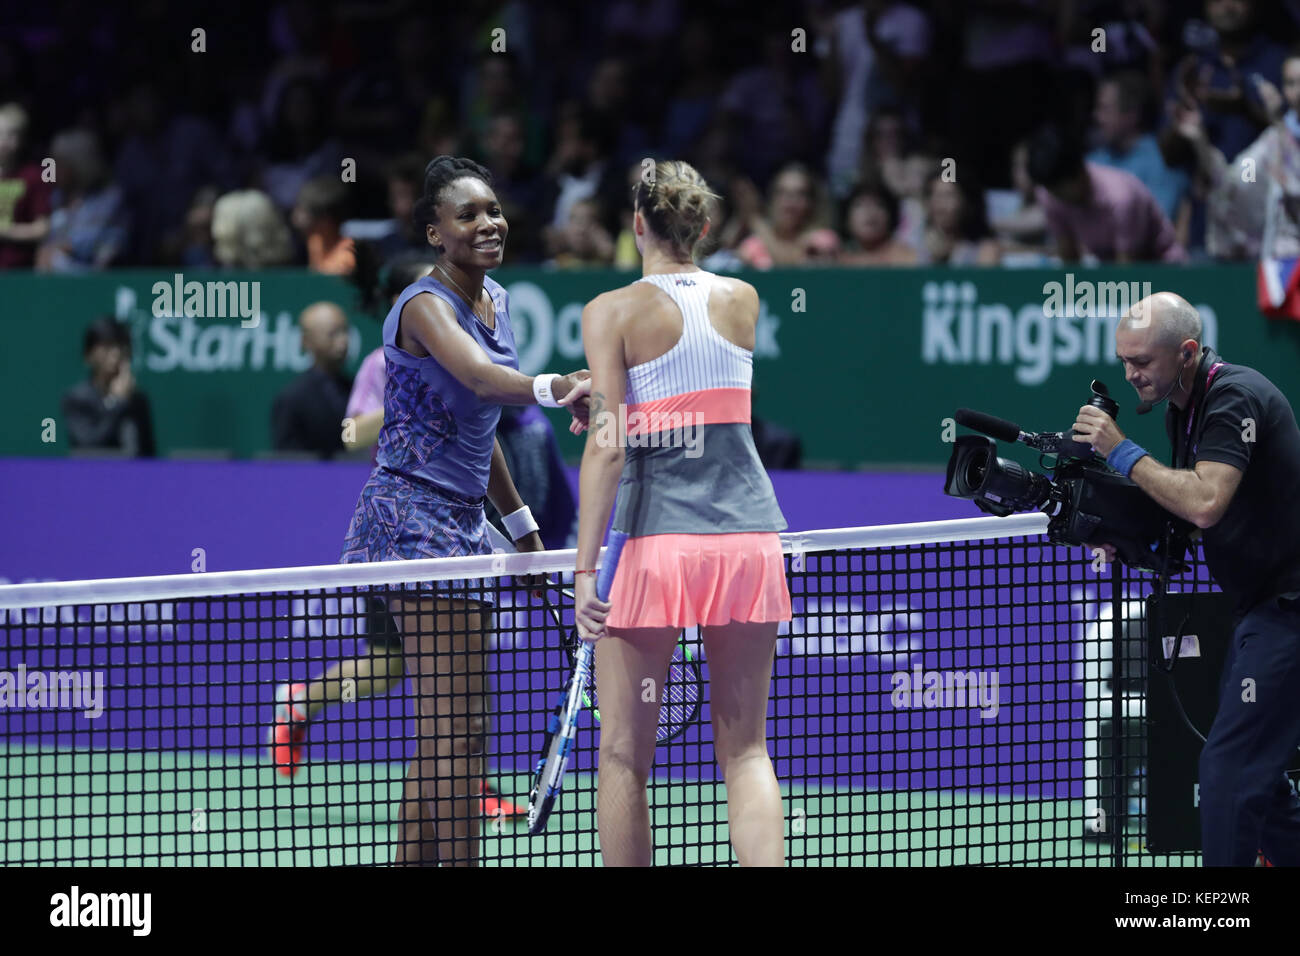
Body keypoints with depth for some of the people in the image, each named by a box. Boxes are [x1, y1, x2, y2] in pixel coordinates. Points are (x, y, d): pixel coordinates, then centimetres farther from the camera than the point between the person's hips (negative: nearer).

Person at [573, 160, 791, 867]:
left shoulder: (613, 312, -5)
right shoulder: (744, 299, 8)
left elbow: (608, 447, -12)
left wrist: (584, 571, -11)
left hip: (659, 542, -4)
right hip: (749, 535, 4)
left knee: (624, 753, 5)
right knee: (745, 749, 7)